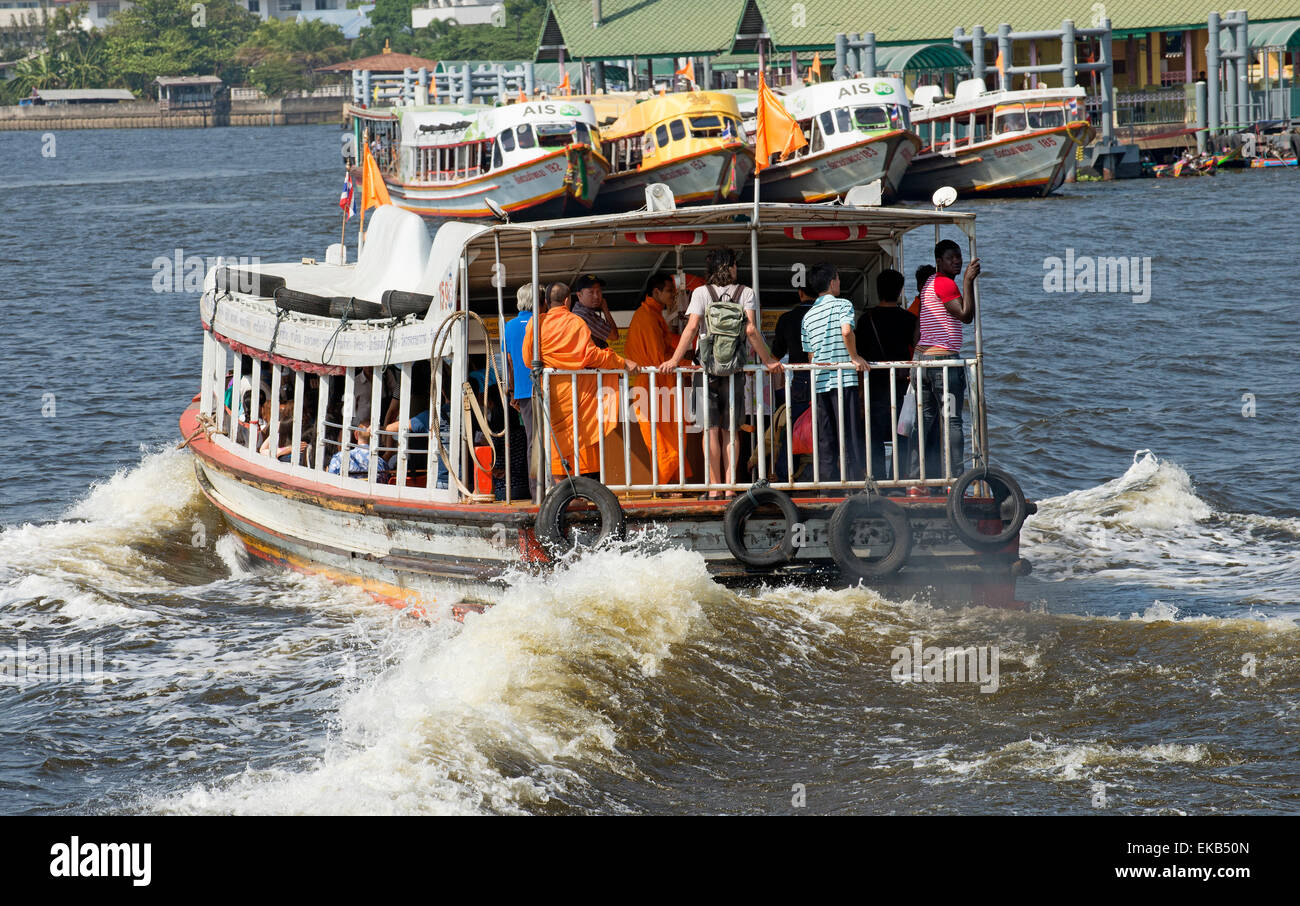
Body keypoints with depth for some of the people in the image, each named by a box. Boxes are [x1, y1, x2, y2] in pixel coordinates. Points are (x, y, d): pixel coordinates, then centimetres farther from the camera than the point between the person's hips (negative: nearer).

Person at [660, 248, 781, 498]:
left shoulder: (701, 293, 1)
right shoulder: (745, 293, 3)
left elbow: (692, 327, -10)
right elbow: (751, 330, -6)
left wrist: (675, 359, -12)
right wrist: (768, 360, 1)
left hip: (707, 367, -1)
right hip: (734, 369, 1)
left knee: (711, 429, -1)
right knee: (730, 430, 7)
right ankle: (730, 487, 2)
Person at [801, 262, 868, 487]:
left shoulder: (808, 316, 14)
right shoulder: (842, 305, -3)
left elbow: (810, 354, 15)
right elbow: (846, 331, -21)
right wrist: (855, 358, -10)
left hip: (819, 382, 5)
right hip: (844, 380, -5)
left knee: (825, 440, 6)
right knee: (850, 435, -3)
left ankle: (827, 485, 2)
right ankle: (853, 481, -8)